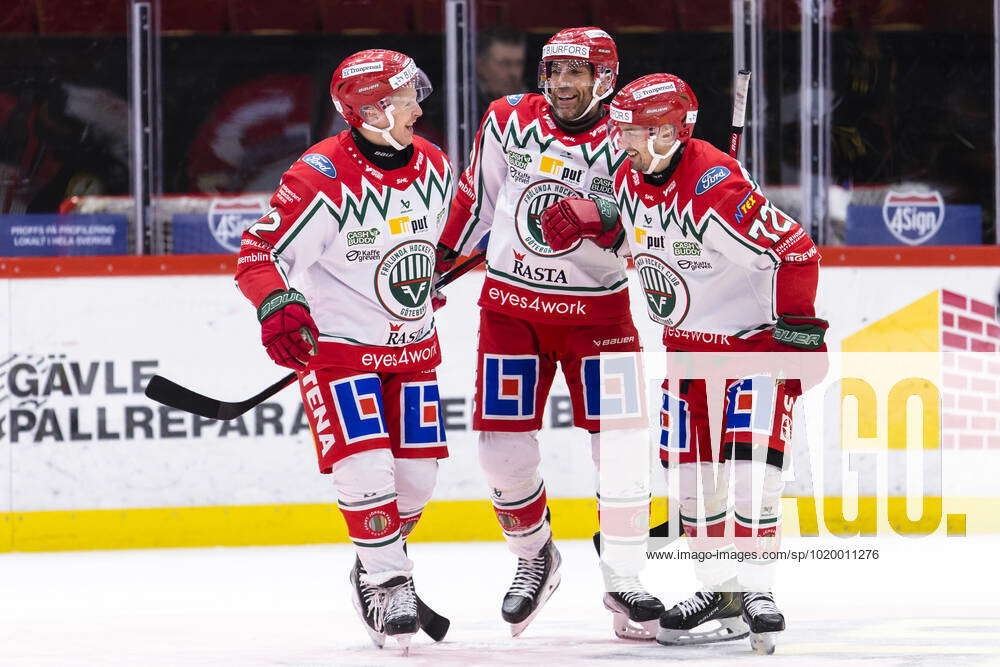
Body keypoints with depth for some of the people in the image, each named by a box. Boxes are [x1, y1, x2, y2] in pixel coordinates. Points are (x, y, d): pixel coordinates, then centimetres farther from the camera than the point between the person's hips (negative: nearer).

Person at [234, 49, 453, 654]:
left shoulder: (434, 166, -1)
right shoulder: (321, 180, -22)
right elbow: (259, 256, -22)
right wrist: (277, 306, -38)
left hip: (413, 344, 6)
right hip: (337, 346, -6)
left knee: (417, 475, 5)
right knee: (364, 466, -15)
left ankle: (384, 556, 30)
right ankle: (385, 582, 0)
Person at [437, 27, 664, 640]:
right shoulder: (508, 121, -1)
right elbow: (478, 196, 14)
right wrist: (444, 255, 18)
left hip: (596, 309, -2)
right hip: (511, 305, 2)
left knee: (619, 444, -12)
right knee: (503, 446, 0)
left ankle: (624, 583, -4)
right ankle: (535, 559, 24)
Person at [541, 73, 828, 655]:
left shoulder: (716, 187, -28)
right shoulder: (631, 179, -2)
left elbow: (795, 251, -27)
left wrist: (797, 332, -24)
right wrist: (588, 220, 1)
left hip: (754, 336, -8)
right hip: (687, 340, 8)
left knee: (750, 459, -19)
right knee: (689, 466, 5)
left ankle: (757, 590, -13)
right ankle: (723, 590, 14)